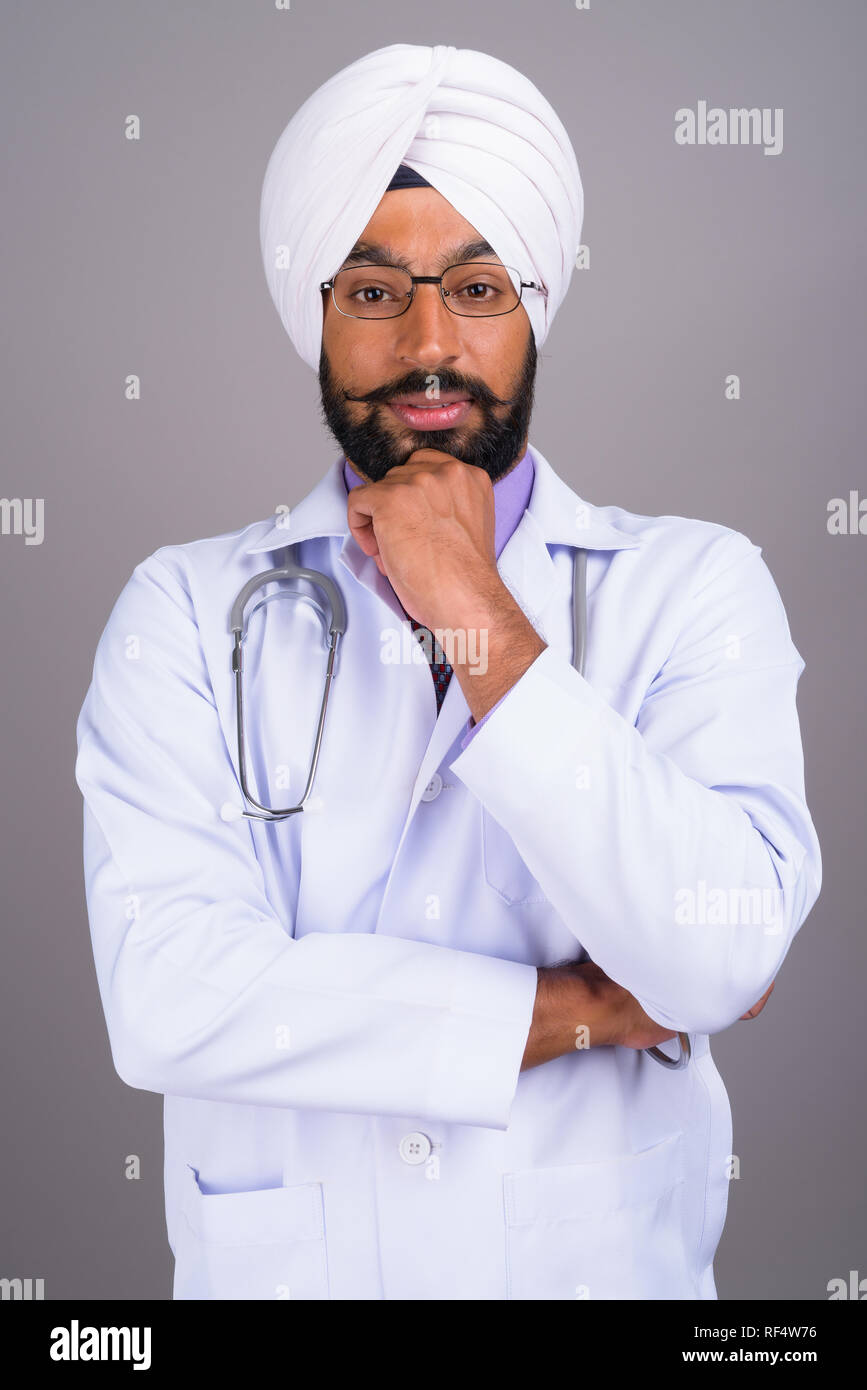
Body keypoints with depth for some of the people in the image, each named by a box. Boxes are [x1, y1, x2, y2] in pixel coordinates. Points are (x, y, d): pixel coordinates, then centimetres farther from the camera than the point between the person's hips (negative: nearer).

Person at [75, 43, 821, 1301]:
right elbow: (168, 998, -19)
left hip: (608, 1262, 0)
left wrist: (478, 614, -20)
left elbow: (722, 957, -20)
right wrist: (589, 1007, -16)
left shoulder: (694, 586, -7)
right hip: (275, 1268, 0)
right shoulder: (186, 613, -8)